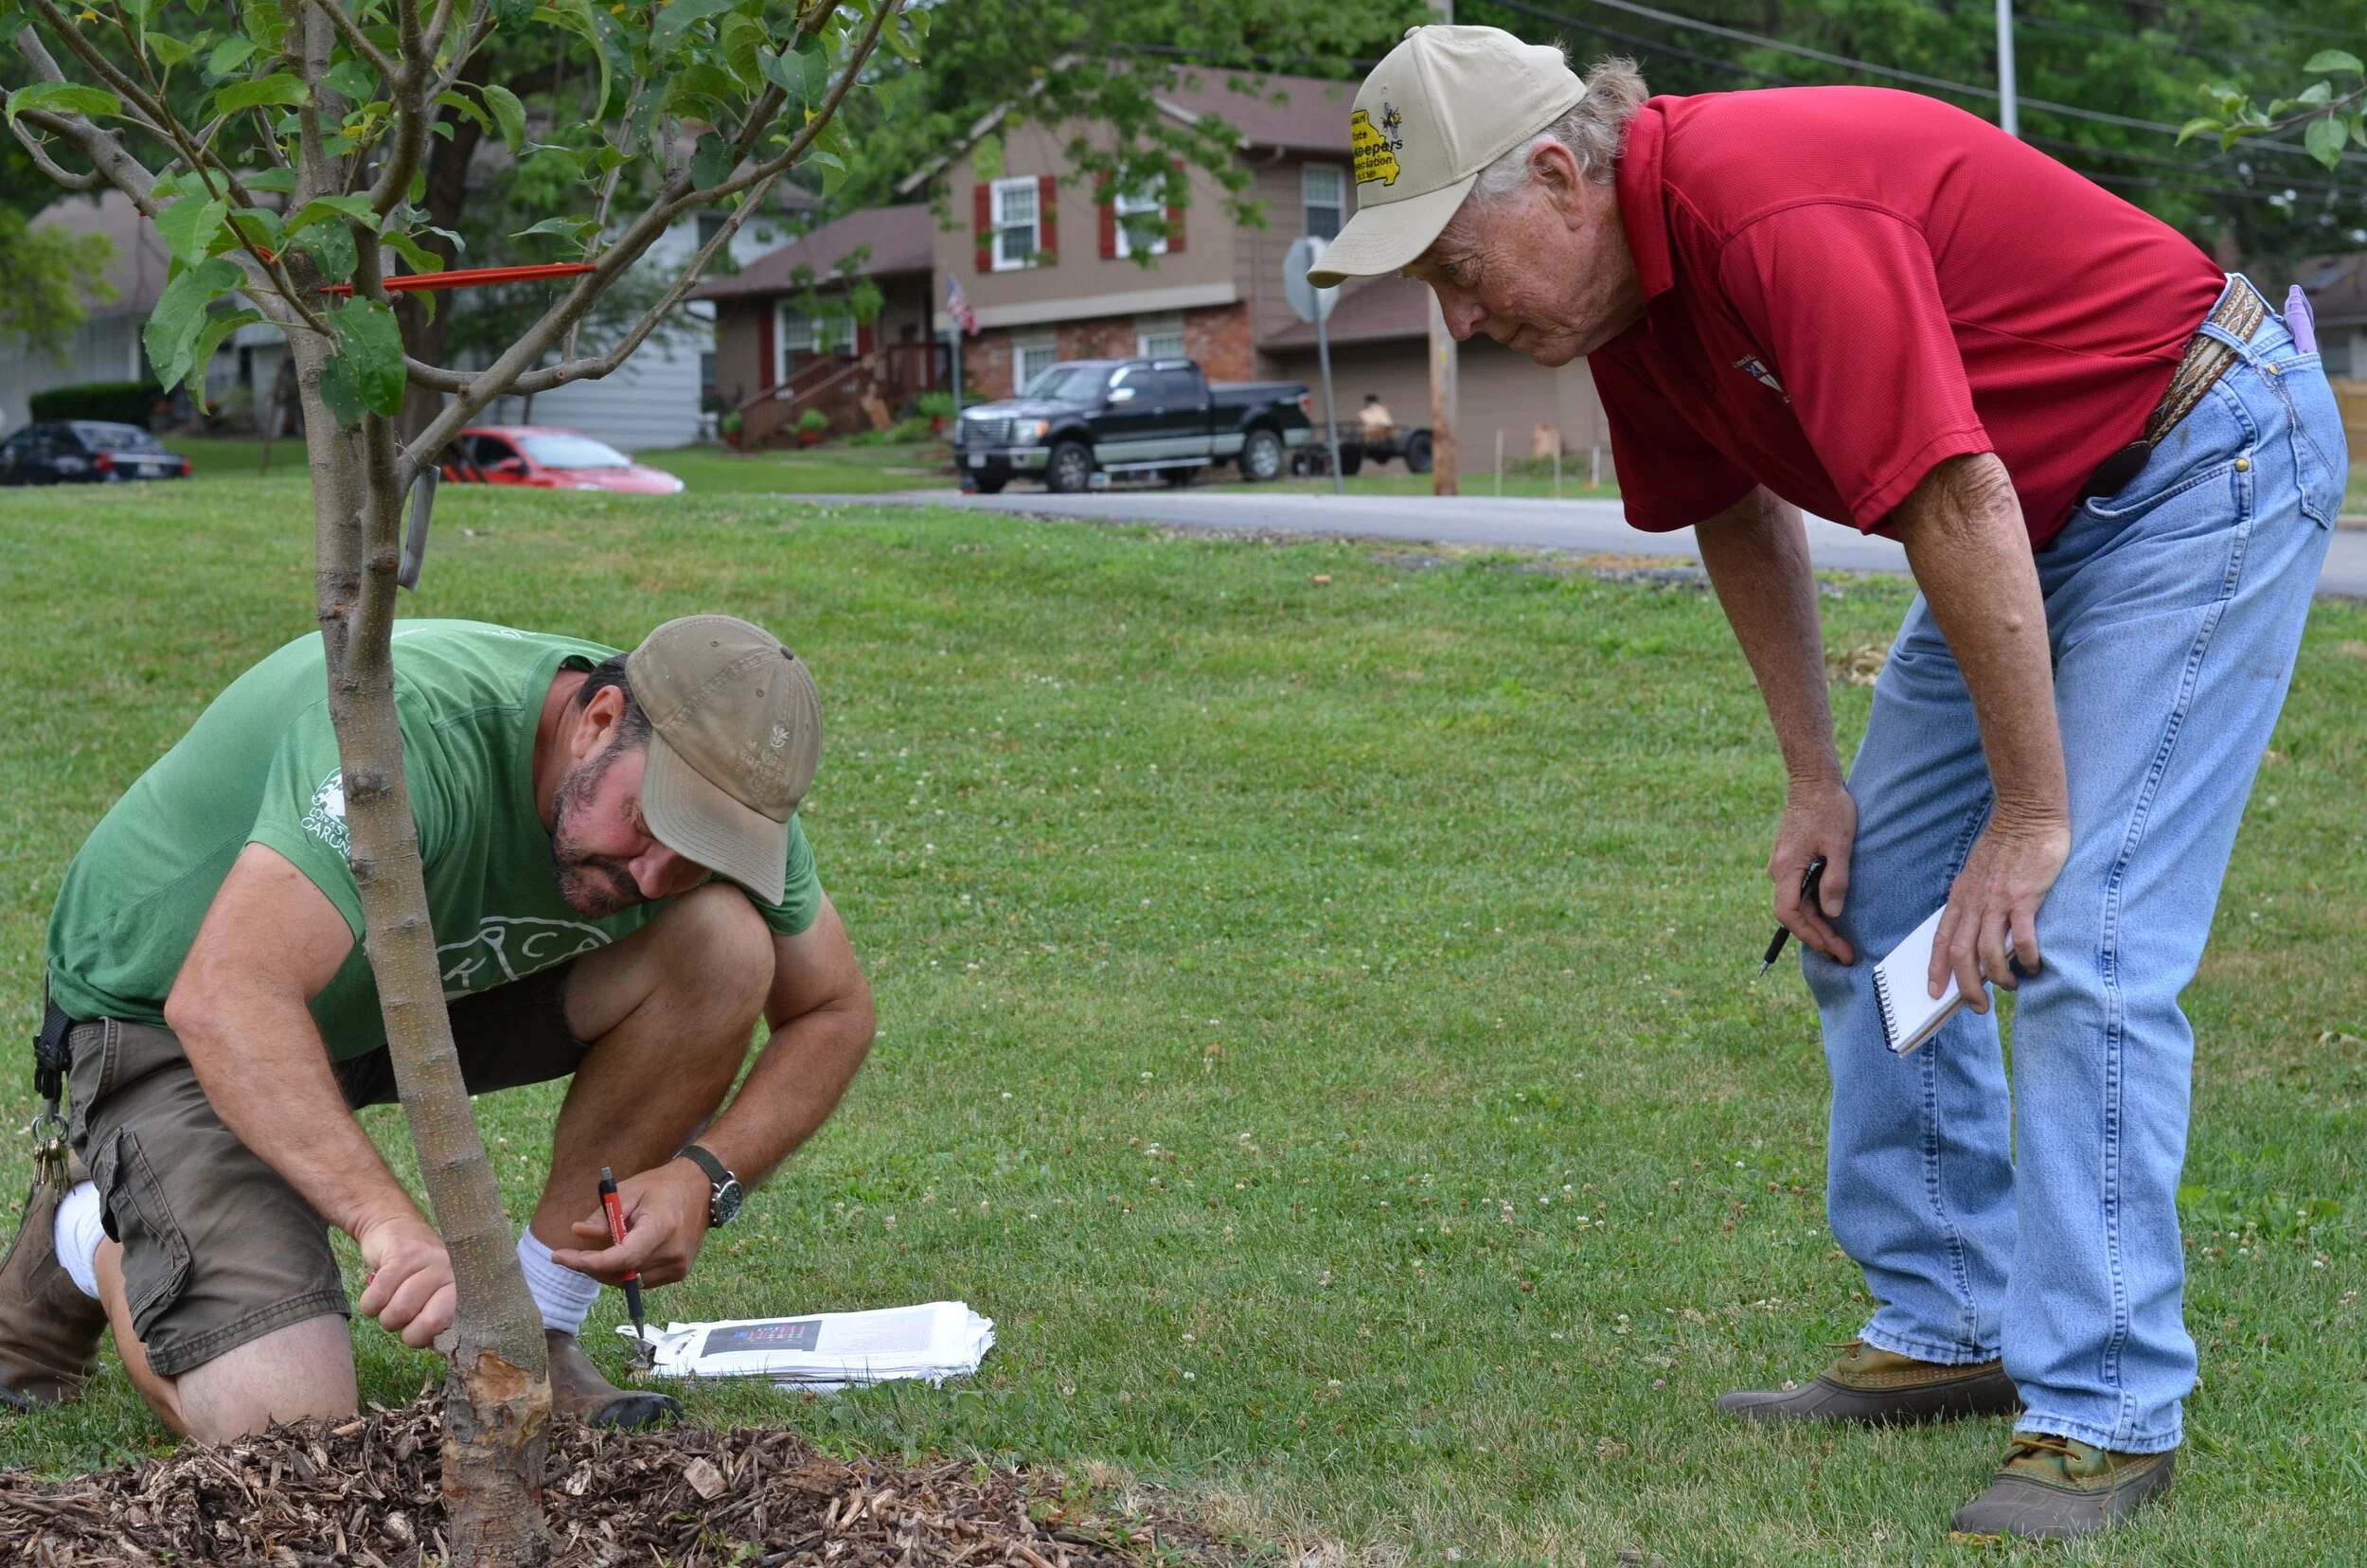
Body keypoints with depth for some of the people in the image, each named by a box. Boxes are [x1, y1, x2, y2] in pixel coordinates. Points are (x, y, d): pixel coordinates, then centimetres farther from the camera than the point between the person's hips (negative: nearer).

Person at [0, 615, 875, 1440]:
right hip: (166, 1010, -5)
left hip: (434, 984, 6)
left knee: (725, 942, -19)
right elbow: (223, 1001, -47)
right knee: (283, 1425, -23)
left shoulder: (720, 786, -17)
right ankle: (94, 1242, 11)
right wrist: (391, 1222, -57)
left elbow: (832, 1012, -4)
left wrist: (704, 1177, -22)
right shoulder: (414, 729, -38)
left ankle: (535, 1335, -4)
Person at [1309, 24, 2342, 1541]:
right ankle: (1948, 1327, 18)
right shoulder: (1629, 276, -2)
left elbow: (1959, 508, -31)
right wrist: (1814, 780, 9)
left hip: (2208, 461, -10)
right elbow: (1738, 509, 12)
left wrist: (2031, 814, -23)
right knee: (1867, 907, 9)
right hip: (2048, 503, 10)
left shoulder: (1774, 217, -32)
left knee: (2080, 944, -17)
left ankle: (2106, 1412, -11)